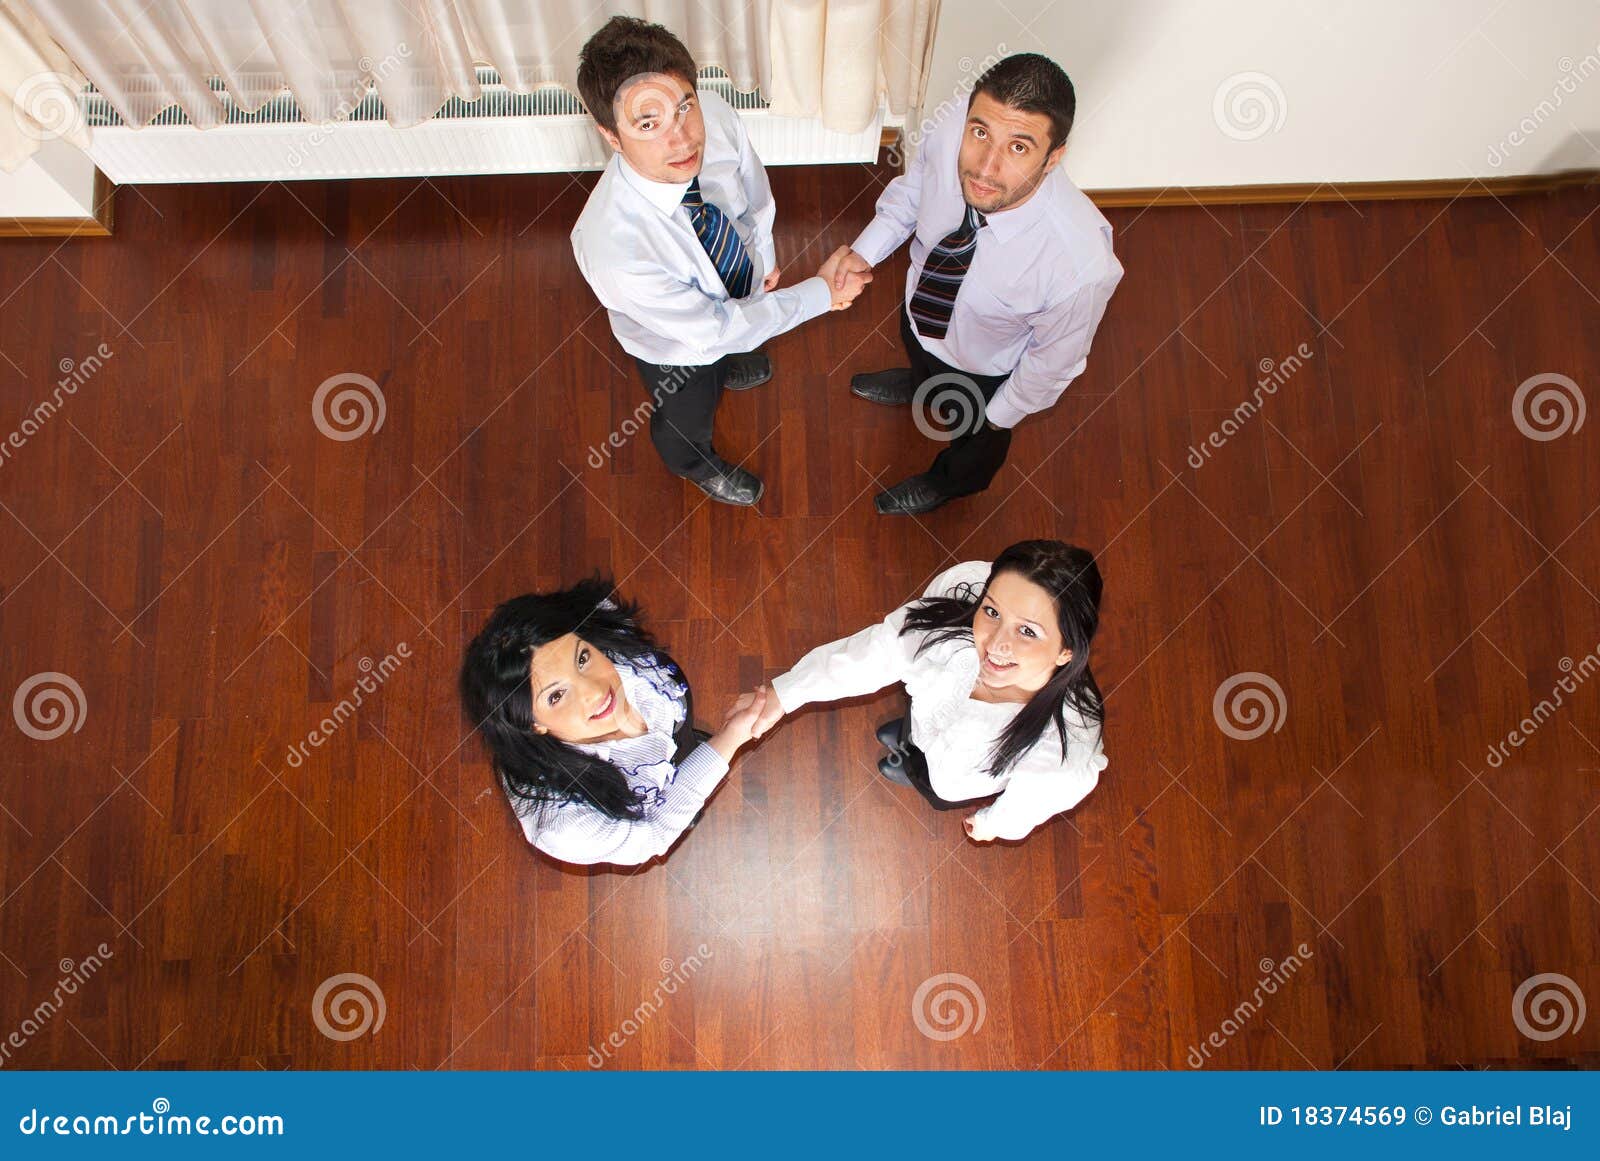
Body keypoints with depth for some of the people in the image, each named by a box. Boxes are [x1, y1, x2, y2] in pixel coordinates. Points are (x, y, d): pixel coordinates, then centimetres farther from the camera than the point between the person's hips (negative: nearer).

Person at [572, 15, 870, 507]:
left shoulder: (716, 116, -35)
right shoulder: (613, 250, -48)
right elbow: (713, 327, -33)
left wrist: (763, 258, 4)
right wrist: (821, 292, -27)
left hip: (736, 283, 4)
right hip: (677, 345, -4)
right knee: (690, 415, 29)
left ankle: (727, 365, 77)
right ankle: (694, 463, 65)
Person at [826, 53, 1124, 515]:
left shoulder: (1081, 265, -45)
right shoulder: (948, 140, -35)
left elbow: (1052, 363, -24)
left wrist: (1002, 413, -9)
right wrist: (865, 250, -20)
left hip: (984, 369, -3)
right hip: (920, 312, 3)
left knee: (975, 430, 32)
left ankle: (952, 481, 68)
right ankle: (918, 384, 77)